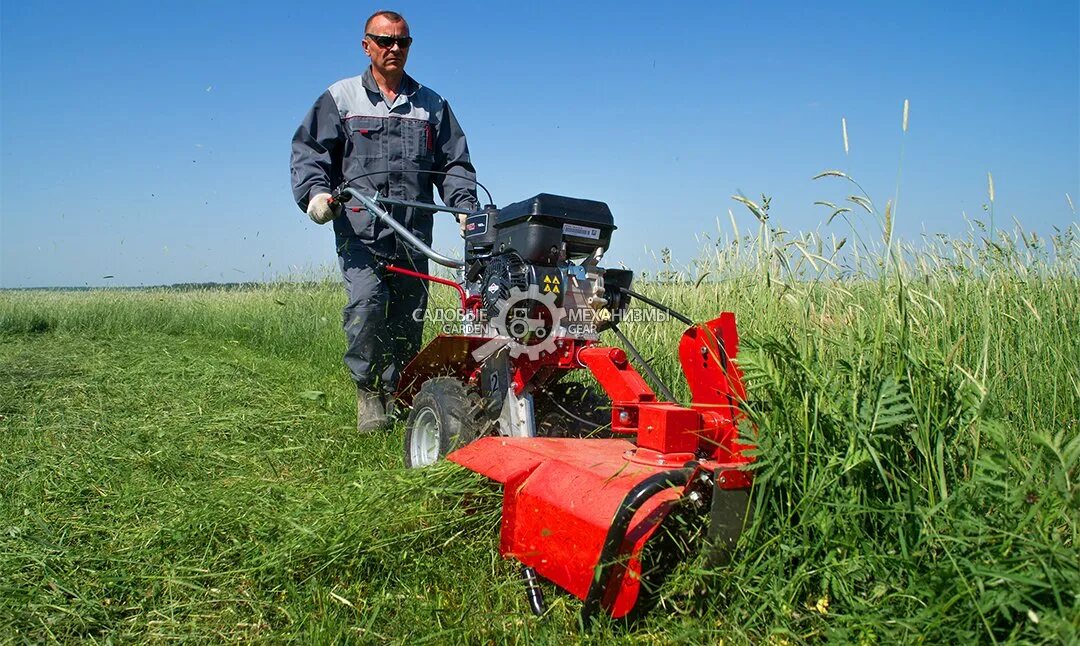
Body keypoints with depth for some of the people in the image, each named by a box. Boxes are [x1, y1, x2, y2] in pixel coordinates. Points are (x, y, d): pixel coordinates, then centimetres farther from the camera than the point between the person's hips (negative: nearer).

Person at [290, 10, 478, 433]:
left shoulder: (431, 105, 20)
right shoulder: (341, 98, 15)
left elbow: (454, 163, 18)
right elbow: (309, 152, 10)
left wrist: (464, 206, 1)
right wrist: (314, 192, -10)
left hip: (414, 235, 2)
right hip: (360, 230, -2)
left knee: (408, 318, 2)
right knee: (366, 304, -19)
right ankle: (368, 391, -1)